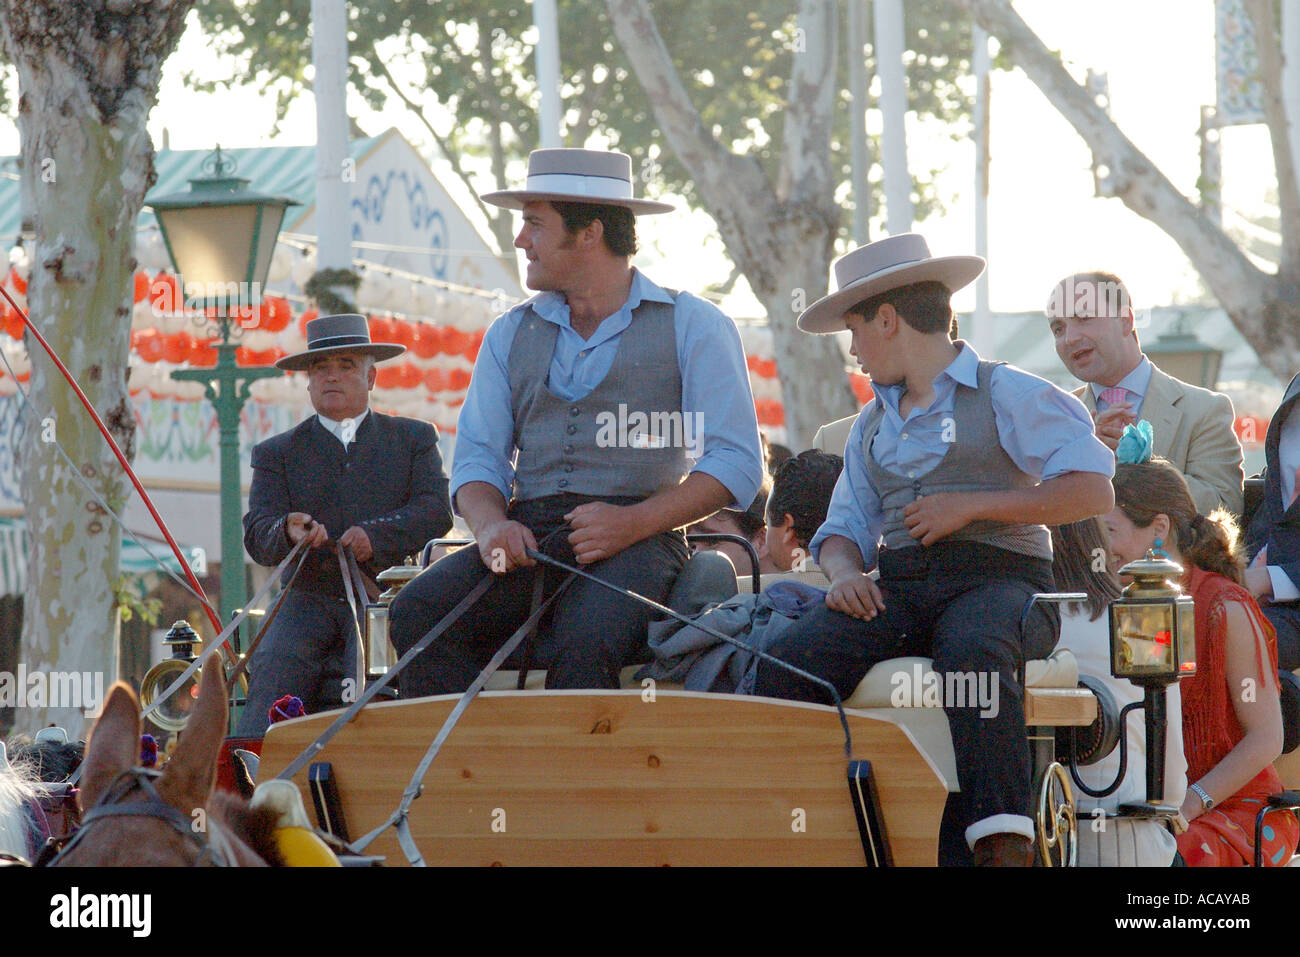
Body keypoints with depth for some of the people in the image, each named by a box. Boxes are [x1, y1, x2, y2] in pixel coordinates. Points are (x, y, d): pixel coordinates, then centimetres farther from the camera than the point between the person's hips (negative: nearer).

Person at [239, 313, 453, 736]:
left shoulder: (413, 439, 18)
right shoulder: (277, 453, 19)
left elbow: (436, 511, 2)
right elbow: (257, 534, 5)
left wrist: (376, 535, -17)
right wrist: (288, 532, -22)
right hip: (309, 601, 1)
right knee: (273, 670, -29)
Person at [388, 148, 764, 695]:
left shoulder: (693, 327, 7)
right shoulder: (511, 334, 22)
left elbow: (736, 463, -2)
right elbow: (477, 454, 15)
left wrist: (633, 522, -16)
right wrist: (491, 525, -10)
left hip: (640, 542, -4)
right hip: (529, 540, 4)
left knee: (587, 638, -37)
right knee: (418, 612, -25)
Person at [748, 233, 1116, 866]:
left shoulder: (1006, 394, 6)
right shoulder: (872, 425, 27)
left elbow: (1094, 491, -4)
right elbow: (845, 527, 24)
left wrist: (971, 506, -8)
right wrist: (844, 570, -1)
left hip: (996, 578, -6)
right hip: (898, 584, 6)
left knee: (971, 653, -42)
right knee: (787, 666, -25)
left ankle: (1004, 846, -49)